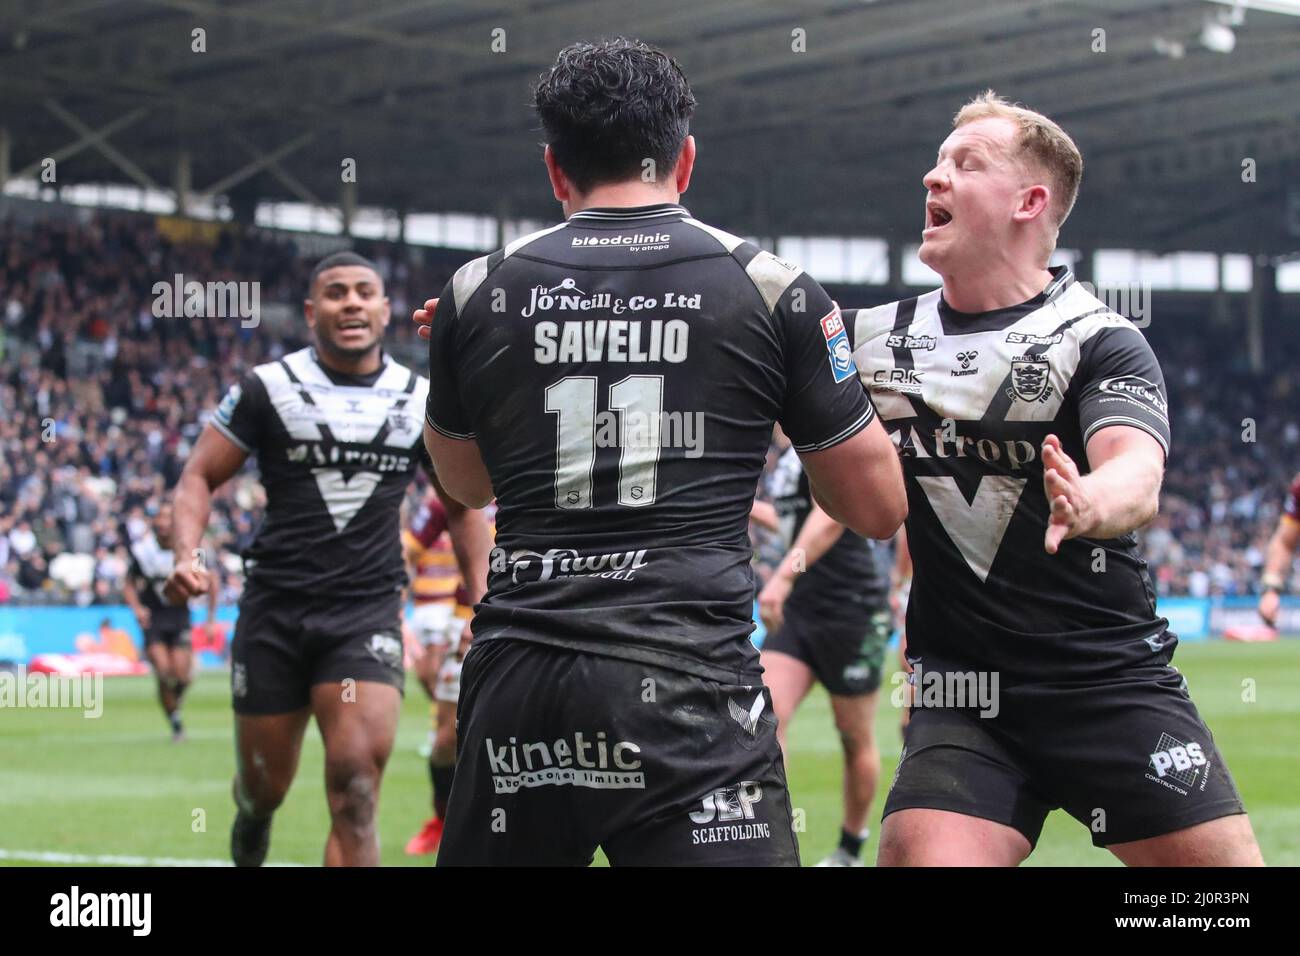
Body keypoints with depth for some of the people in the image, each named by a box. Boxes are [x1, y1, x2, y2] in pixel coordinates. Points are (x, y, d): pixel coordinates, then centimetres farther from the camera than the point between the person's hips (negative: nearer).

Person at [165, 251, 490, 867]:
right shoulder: (268, 389, -1)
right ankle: (252, 819, 49)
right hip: (275, 608, 0)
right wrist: (187, 553, -17)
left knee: (356, 781, -18)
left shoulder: (422, 400, 6)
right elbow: (200, 476, 2)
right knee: (264, 784, 11)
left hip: (367, 613, 0)